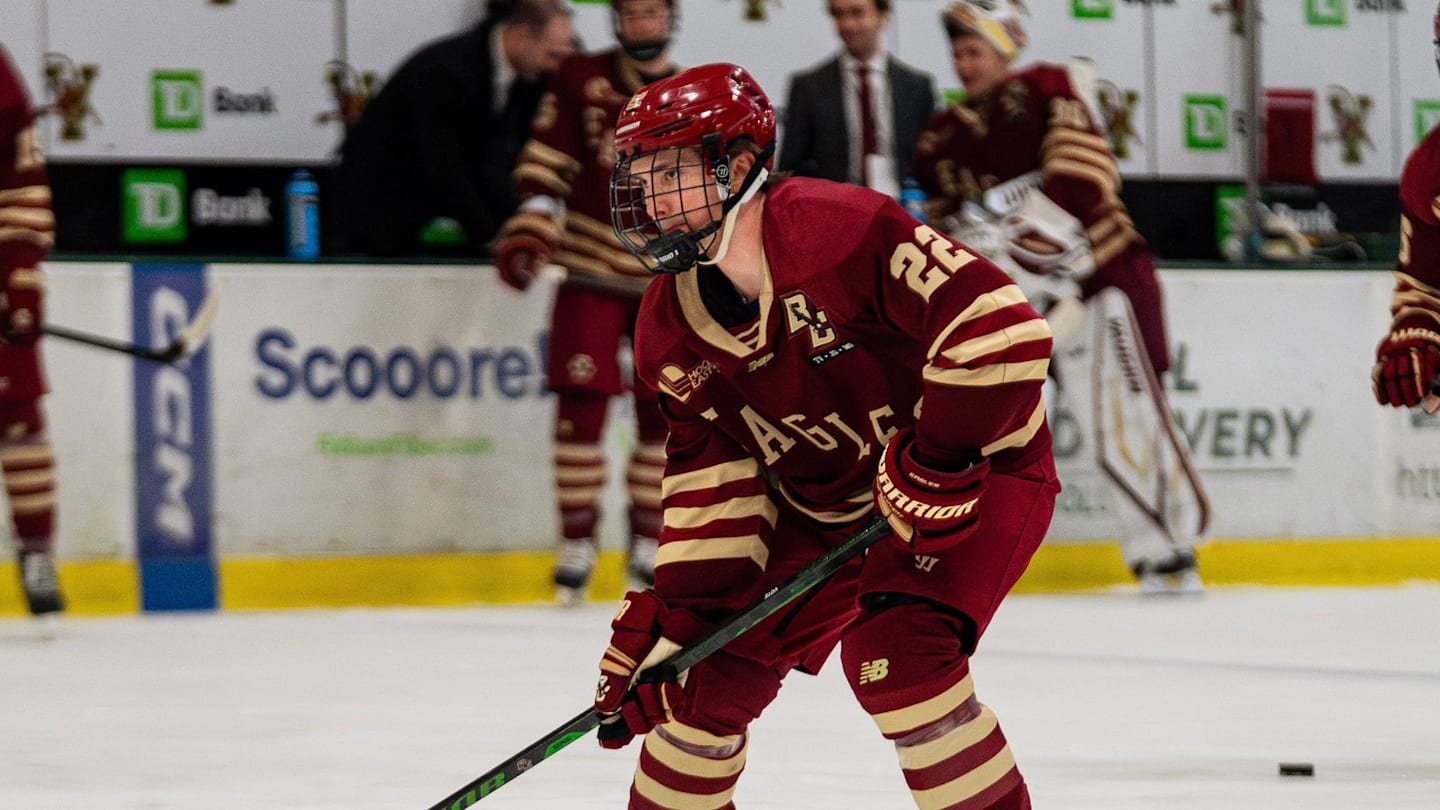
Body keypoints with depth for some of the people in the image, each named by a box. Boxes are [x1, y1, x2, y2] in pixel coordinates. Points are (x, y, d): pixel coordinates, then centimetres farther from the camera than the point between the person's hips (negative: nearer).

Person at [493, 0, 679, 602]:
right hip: (590, 271, -2)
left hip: (665, 281, 2)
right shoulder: (581, 82, -2)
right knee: (581, 403, -8)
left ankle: (647, 542, 13)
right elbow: (548, 162, -4)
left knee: (663, 411, 1)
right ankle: (577, 543, 0)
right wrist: (532, 229, -16)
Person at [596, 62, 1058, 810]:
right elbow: (708, 481, 0)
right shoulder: (669, 330, -5)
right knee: (713, 674, 4)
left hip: (977, 470, -7)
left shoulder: (839, 229, -28)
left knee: (894, 656, -29)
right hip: (822, 507, 7)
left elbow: (1001, 327, -32)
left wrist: (935, 468, -29)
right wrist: (668, 611, -10)